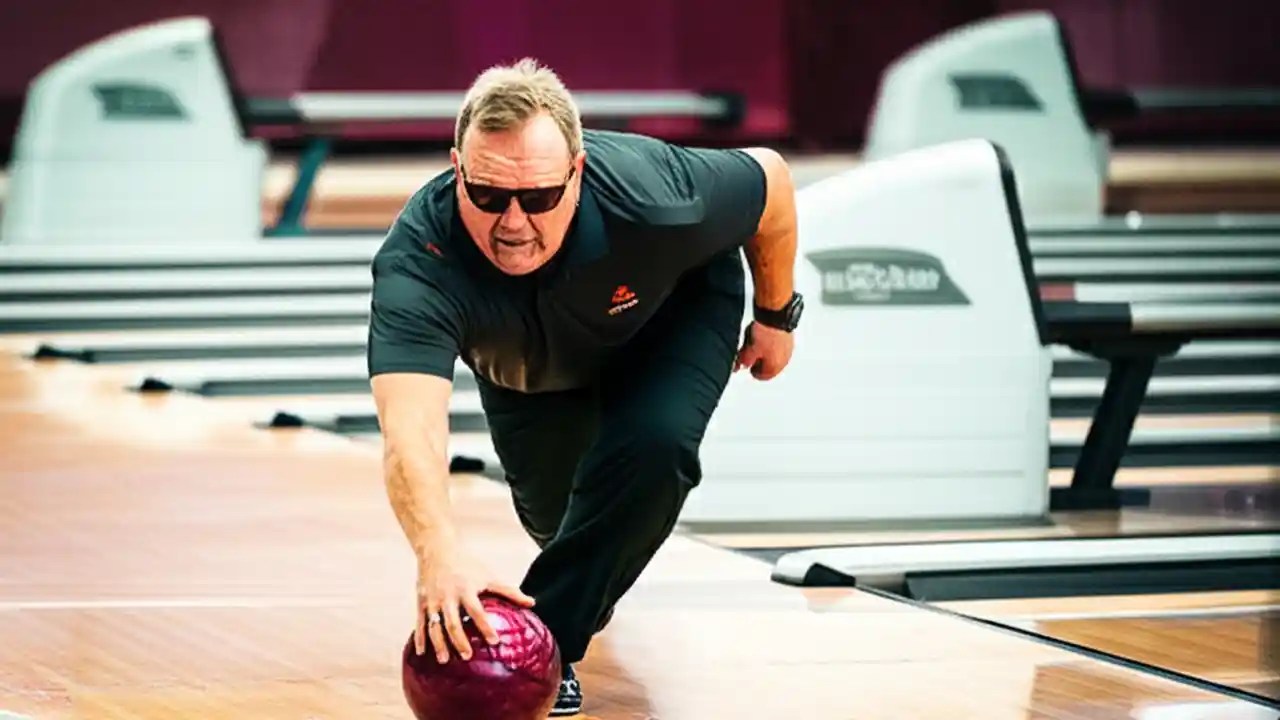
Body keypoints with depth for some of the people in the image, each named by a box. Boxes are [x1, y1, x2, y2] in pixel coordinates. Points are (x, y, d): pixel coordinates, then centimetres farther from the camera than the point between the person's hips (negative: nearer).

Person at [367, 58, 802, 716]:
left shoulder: (652, 200, -43)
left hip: (674, 311, -2)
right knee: (549, 508, 9)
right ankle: (588, 586, 48)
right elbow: (411, 429, -59)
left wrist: (776, 315, -6)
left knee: (653, 447, -28)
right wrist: (440, 552, -77)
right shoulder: (417, 261, -45)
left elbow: (770, 178, -20)